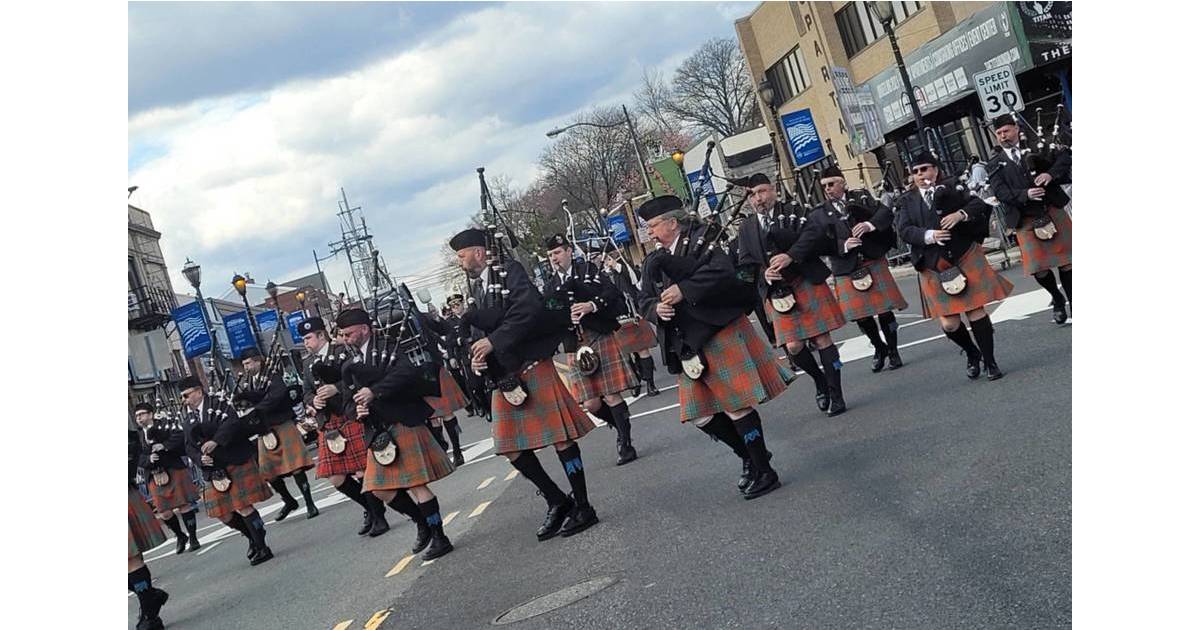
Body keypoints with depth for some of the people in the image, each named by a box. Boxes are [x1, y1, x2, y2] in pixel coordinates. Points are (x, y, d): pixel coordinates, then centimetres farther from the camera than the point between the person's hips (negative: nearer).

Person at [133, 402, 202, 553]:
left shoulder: (162, 425, 2)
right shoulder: (138, 435, 13)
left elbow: (180, 435, -12)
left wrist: (164, 446, -21)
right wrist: (148, 459, -13)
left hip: (174, 471, -4)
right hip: (155, 478, 4)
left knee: (184, 505, -3)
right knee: (164, 512, 3)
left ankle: (192, 538, 9)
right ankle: (180, 536, 25)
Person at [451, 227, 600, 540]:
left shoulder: (510, 272, -5)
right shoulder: (475, 291, 15)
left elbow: (530, 309, -19)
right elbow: (481, 329, 18)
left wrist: (493, 341, -19)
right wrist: (477, 356, -3)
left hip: (533, 366, -8)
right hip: (504, 375, 8)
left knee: (560, 437, -5)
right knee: (512, 446, 6)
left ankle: (583, 507, 6)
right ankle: (557, 502, 20)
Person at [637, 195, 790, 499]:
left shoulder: (702, 241, -7)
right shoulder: (653, 261, 12)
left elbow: (722, 272, -23)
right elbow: (644, 300, 12)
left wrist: (683, 290, -25)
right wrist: (657, 309, -10)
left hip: (722, 335, -7)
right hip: (690, 346, 7)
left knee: (737, 405, -6)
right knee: (700, 414, 8)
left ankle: (764, 470, 9)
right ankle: (749, 456, 29)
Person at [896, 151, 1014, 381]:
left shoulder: (951, 189, 4)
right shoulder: (908, 201, 9)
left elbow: (978, 204, -2)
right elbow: (904, 230, -3)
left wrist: (961, 214, -21)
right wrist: (928, 235, -19)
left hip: (965, 258, -2)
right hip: (933, 267, 2)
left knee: (976, 311, -2)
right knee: (949, 323, -1)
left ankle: (990, 362, 13)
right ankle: (972, 353, 28)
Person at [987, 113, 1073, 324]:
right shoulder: (995, 164, 7)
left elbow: (1064, 157, 0)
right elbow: (1001, 192, -5)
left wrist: (1051, 174, -19)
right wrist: (1025, 195, -22)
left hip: (1053, 211, 0)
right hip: (1026, 221, 0)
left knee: (1065, 260, 3)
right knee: (1038, 267, -1)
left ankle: (1072, 300, 19)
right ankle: (1057, 299, 24)